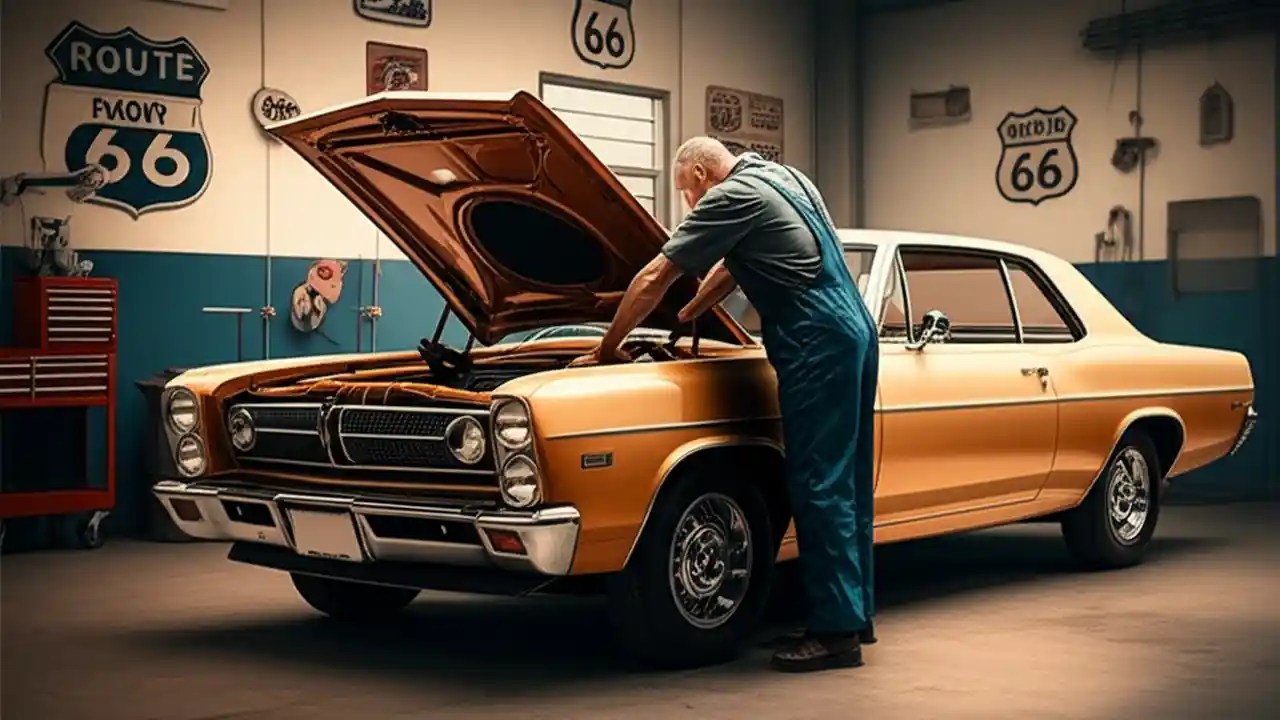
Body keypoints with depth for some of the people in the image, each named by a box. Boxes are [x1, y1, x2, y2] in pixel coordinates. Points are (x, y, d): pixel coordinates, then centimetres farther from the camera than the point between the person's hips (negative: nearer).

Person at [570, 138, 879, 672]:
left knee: (818, 487, -7)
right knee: (845, 482, 13)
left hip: (818, 346, -9)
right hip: (854, 332, 9)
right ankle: (854, 613, 19)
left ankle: (836, 632, -4)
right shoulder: (780, 176, 21)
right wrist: (688, 316, 36)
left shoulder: (731, 196, -6)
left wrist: (605, 351, 6)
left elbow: (654, 279, -2)